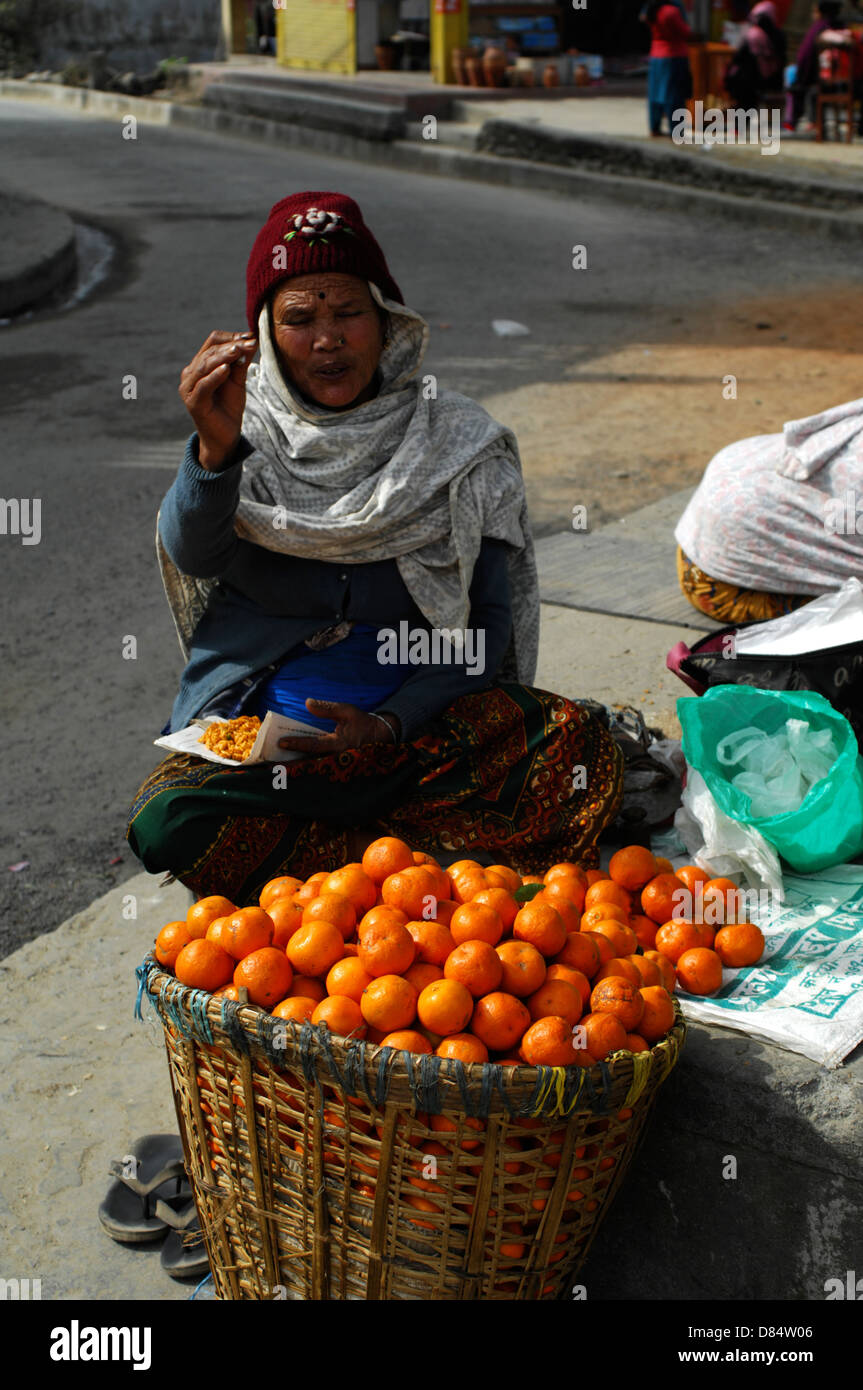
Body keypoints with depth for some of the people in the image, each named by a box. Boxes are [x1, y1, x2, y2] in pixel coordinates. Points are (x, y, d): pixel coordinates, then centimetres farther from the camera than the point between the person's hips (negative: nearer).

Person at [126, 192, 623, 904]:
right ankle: (428, 857, -17)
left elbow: (486, 623, 0)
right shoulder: (250, 431, 2)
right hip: (264, 718, 0)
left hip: (421, 717, 1)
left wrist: (392, 724, -16)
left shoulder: (454, 439, 1)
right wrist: (215, 448, -36)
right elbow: (194, 558, -17)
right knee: (169, 820, -30)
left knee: (580, 744, -26)